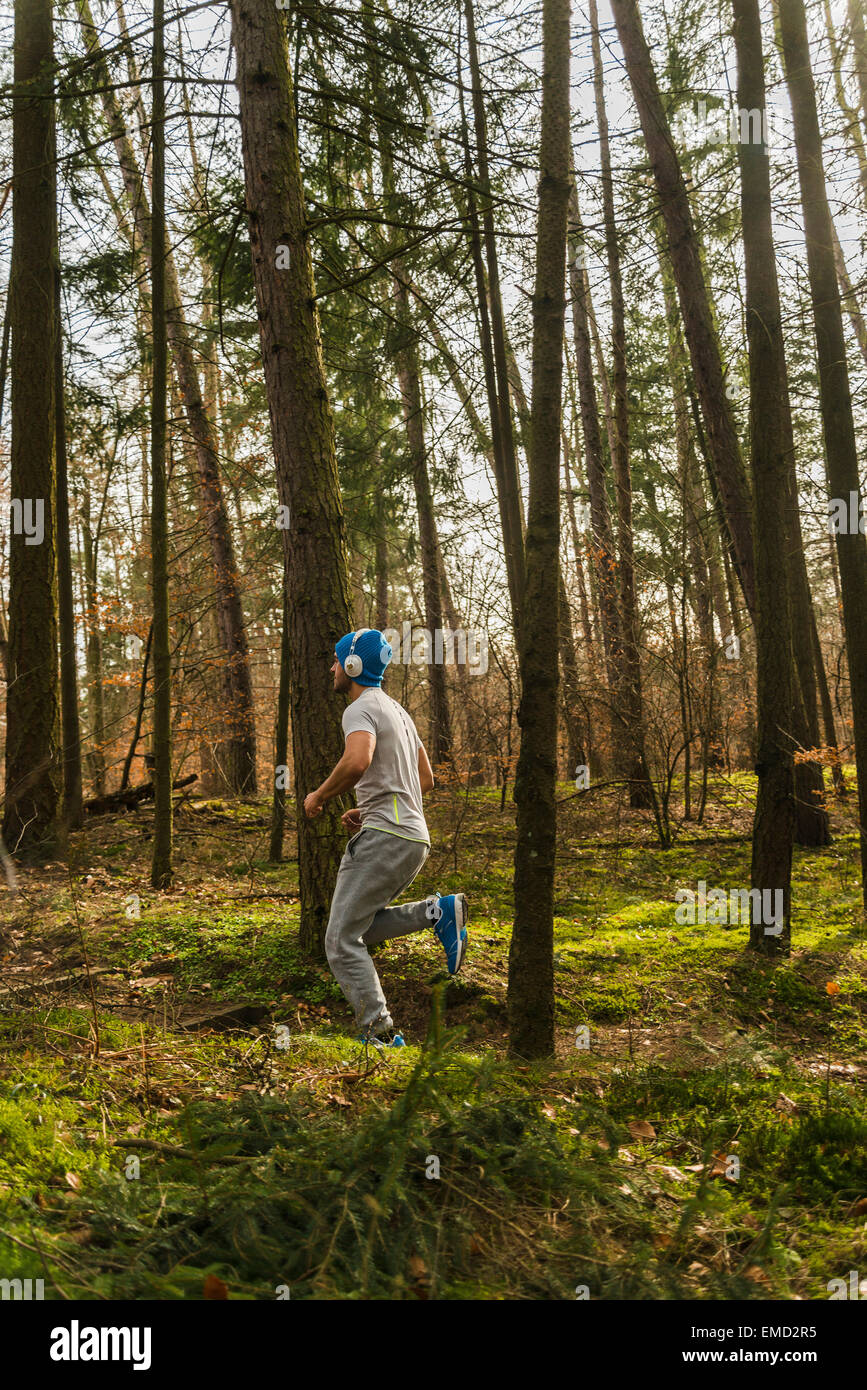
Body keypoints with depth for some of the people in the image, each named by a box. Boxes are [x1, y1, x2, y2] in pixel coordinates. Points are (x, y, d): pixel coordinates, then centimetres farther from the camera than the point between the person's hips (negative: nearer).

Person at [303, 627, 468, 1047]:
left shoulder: (362, 708, -7)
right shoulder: (397, 710, 23)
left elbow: (357, 761, -29)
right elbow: (425, 780, 26)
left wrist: (318, 796, -13)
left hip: (385, 836, -10)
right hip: (414, 836, 10)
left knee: (342, 941, -6)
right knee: (358, 926, 18)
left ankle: (381, 1035, -8)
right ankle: (439, 911, 3)